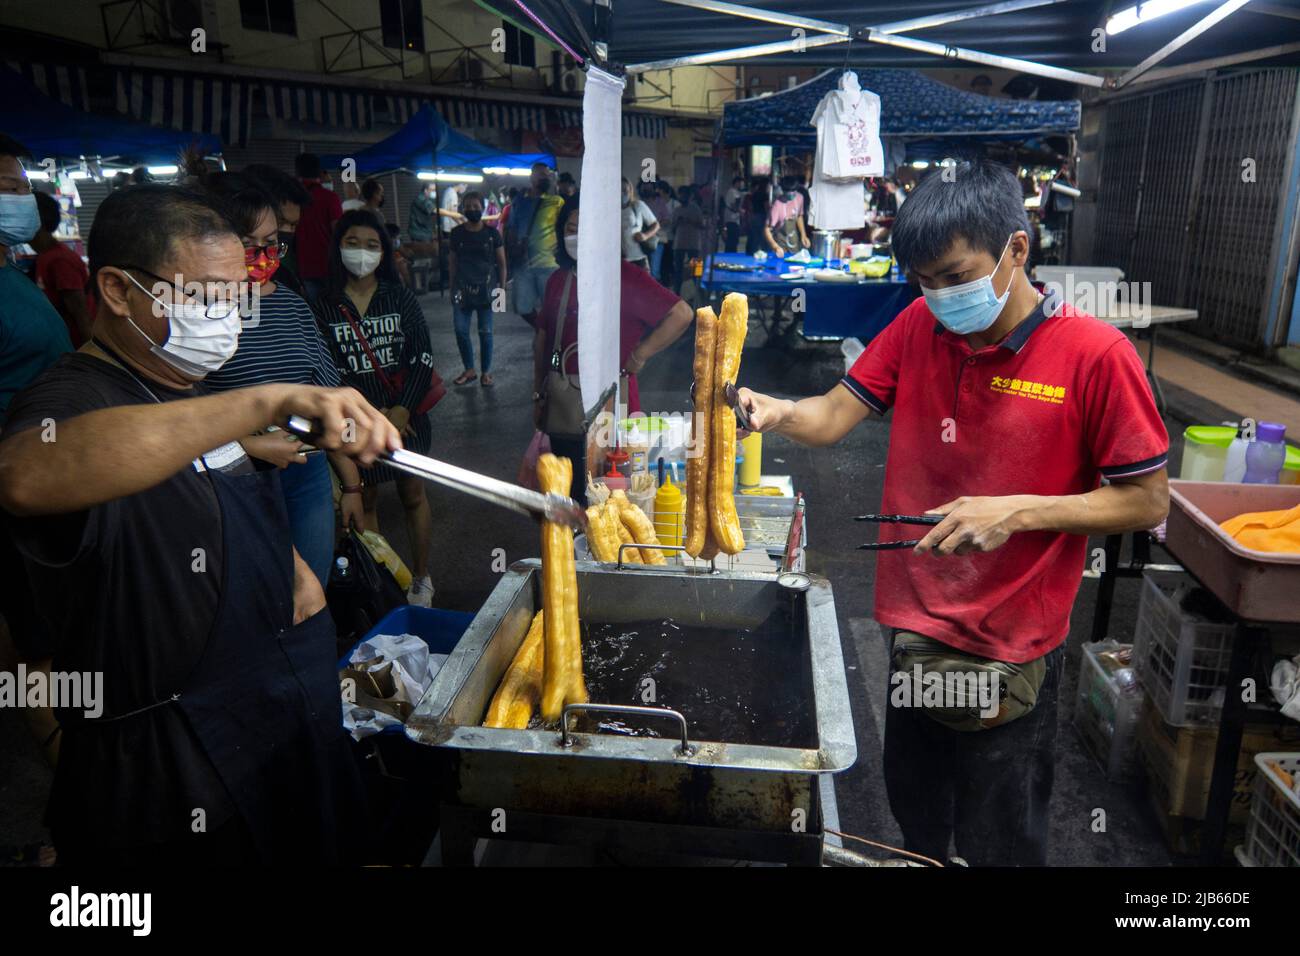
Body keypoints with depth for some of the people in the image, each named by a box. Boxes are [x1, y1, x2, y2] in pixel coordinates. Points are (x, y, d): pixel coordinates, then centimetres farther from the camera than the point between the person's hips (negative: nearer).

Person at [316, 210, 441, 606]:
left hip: (406, 413, 0)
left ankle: (421, 579, 23)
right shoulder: (325, 305, -2)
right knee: (365, 499, 10)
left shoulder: (400, 297, 1)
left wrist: (403, 409, -15)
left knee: (413, 494, 10)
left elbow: (423, 356, -4)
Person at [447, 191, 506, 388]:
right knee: (461, 330, -1)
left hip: (485, 289, -2)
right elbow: (453, 263, 12)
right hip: (462, 289, 2)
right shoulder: (457, 233, 5)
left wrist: (502, 288, 0)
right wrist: (452, 288, 9)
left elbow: (502, 263, 5)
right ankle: (469, 370, 15)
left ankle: (486, 372, 13)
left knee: (485, 332, 2)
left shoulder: (491, 234, 0)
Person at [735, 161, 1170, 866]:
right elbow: (833, 417, -9)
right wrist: (776, 412, -30)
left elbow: (1147, 502, -12)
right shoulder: (918, 327, -3)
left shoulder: (1094, 354, -16)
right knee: (916, 819, 25)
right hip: (916, 630, 4)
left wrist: (1016, 511, -23)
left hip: (1011, 650, -4)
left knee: (997, 842, 16)